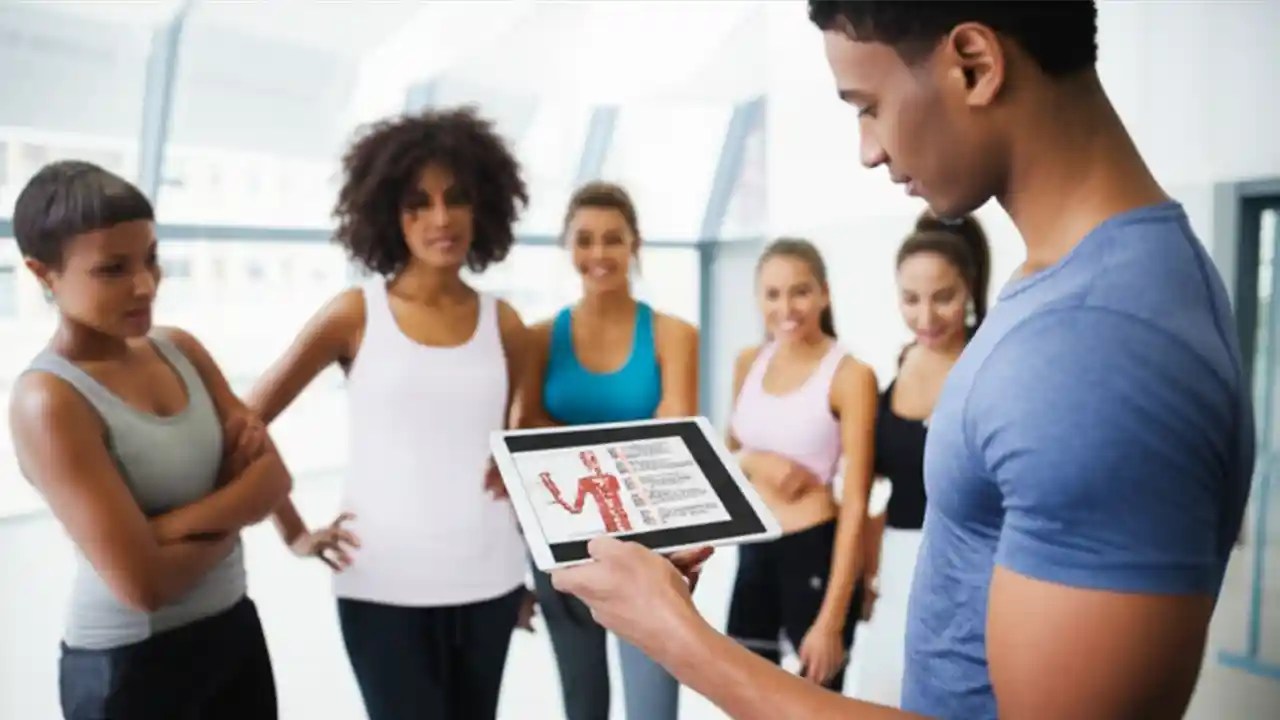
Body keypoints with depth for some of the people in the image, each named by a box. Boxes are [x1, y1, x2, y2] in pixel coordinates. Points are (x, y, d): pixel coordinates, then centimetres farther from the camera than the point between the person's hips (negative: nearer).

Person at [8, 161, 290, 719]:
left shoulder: (180, 349, 0)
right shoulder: (48, 400, -19)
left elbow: (272, 478, -6)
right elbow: (143, 582, -24)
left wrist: (176, 524, -20)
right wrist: (230, 518, -9)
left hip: (234, 627, 6)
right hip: (126, 665, -6)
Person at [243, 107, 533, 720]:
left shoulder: (503, 324, 5)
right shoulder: (356, 313, -3)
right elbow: (247, 422, 1)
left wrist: (530, 563, 14)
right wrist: (295, 534, -3)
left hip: (489, 580, 3)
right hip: (385, 584, -3)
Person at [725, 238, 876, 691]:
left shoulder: (849, 375, -15)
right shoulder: (748, 364, 4)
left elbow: (855, 501, -16)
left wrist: (832, 617, -17)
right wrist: (755, 462, -8)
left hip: (816, 554, -6)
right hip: (754, 553, 6)